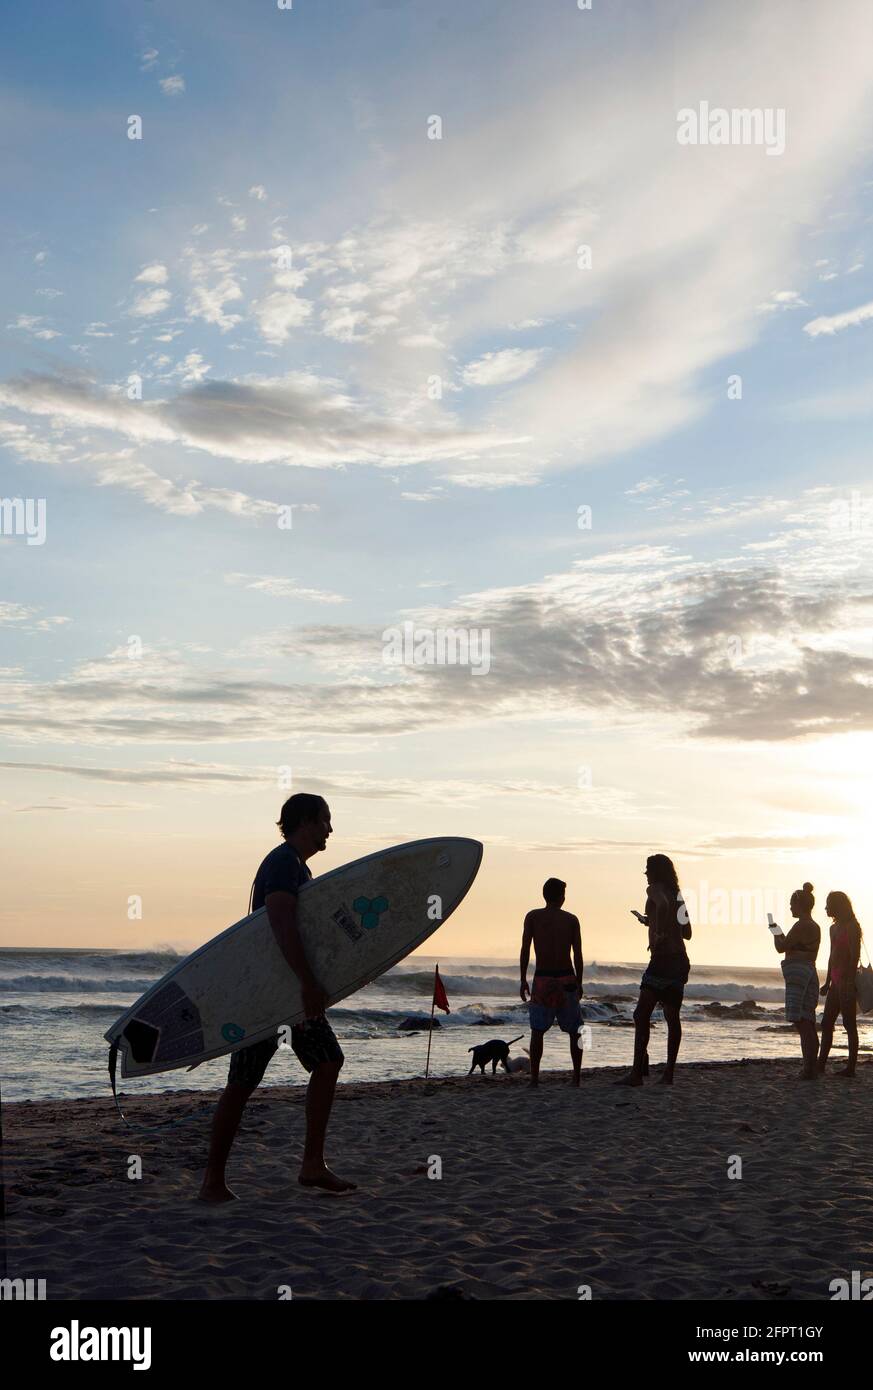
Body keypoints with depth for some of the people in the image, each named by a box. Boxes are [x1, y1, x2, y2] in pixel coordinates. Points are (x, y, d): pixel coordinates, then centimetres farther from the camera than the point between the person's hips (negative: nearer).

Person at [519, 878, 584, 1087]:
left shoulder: (533, 917, 1)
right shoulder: (571, 919, 3)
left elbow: (525, 950, -3)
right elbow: (578, 955, 1)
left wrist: (523, 980, 3)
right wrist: (579, 983, 9)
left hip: (542, 979, 0)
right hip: (567, 979, 0)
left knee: (537, 1031, 6)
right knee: (574, 1030, 11)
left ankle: (534, 1078, 1)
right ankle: (576, 1077, 8)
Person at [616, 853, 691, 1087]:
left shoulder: (655, 889, -6)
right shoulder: (677, 895, 18)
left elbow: (662, 904, -31)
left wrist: (659, 933, -22)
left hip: (662, 959, -9)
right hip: (680, 961, 9)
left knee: (642, 1015, -9)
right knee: (672, 1017, 11)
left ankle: (637, 1073, -14)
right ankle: (669, 1073, 11)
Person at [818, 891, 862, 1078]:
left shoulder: (851, 927, -10)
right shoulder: (834, 928, 17)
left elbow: (854, 956, -16)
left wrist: (850, 982, -22)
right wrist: (828, 983, 21)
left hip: (846, 981, -9)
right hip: (836, 982, 9)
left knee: (849, 1024, -5)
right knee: (826, 1023, 8)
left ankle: (851, 1067, -2)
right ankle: (821, 1064, 11)